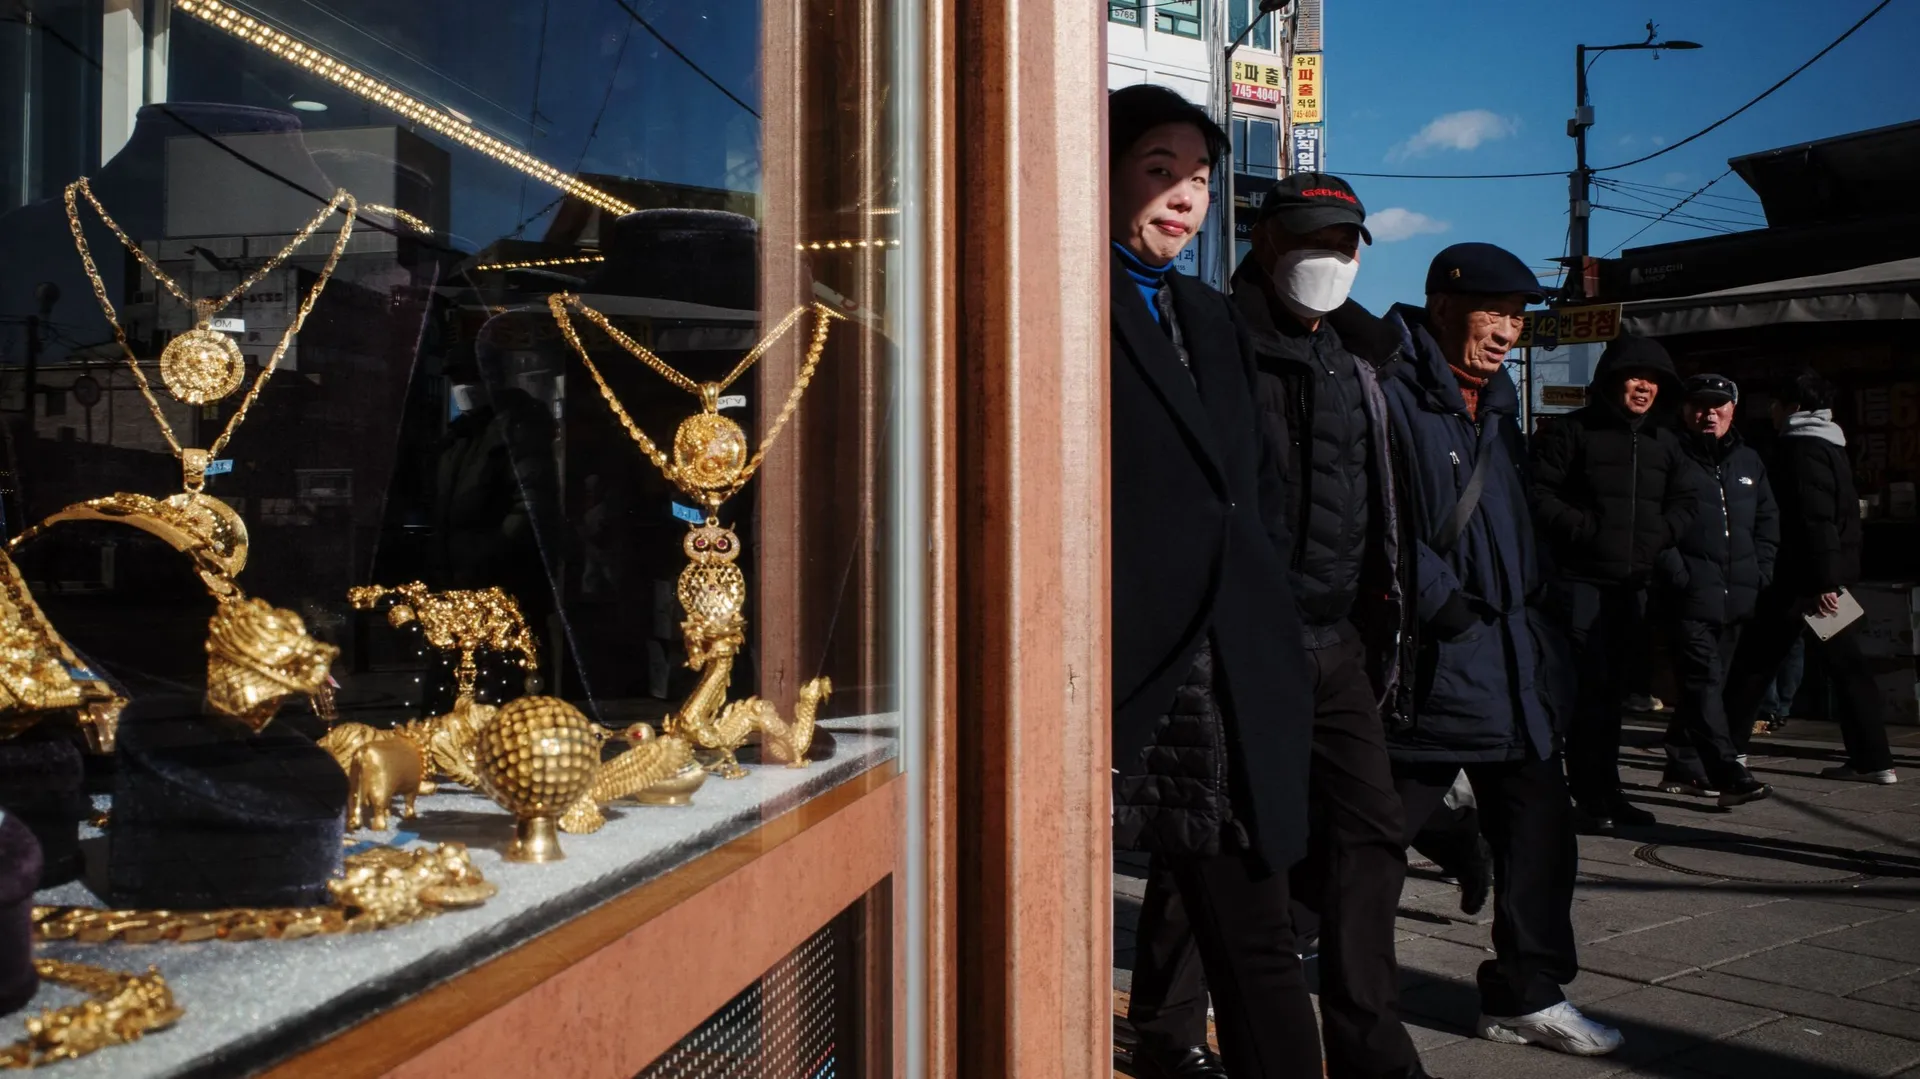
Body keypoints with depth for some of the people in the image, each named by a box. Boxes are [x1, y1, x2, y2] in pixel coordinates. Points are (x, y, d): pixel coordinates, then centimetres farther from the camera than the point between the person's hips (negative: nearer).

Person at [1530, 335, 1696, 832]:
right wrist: (1582, 529, -18)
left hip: (1634, 584, 6)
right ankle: (1590, 797, -1)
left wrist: (1660, 534, 1)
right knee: (1590, 688, -8)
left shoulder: (1664, 442, 15)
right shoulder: (1572, 431, -5)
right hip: (1580, 580, -6)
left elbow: (1684, 503, 20)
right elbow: (1537, 492, -10)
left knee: (1614, 690, 12)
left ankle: (1607, 794, 20)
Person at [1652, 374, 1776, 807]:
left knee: (1706, 683, 12)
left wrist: (1759, 569, 11)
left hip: (1736, 597, 7)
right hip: (1690, 595, -7)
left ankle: (1683, 767, 22)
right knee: (1703, 683, -12)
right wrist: (1674, 570, -15)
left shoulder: (1748, 461, 16)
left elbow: (1768, 521, 23)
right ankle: (1728, 773, -17)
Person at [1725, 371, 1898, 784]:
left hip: (1803, 578, -9)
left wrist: (1824, 581, -25)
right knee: (1845, 663, 8)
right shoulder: (1829, 446, 17)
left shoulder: (1800, 448, -13)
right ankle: (1873, 759, 6)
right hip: (1837, 575, 9)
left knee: (1755, 661, 1)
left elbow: (1815, 518, -21)